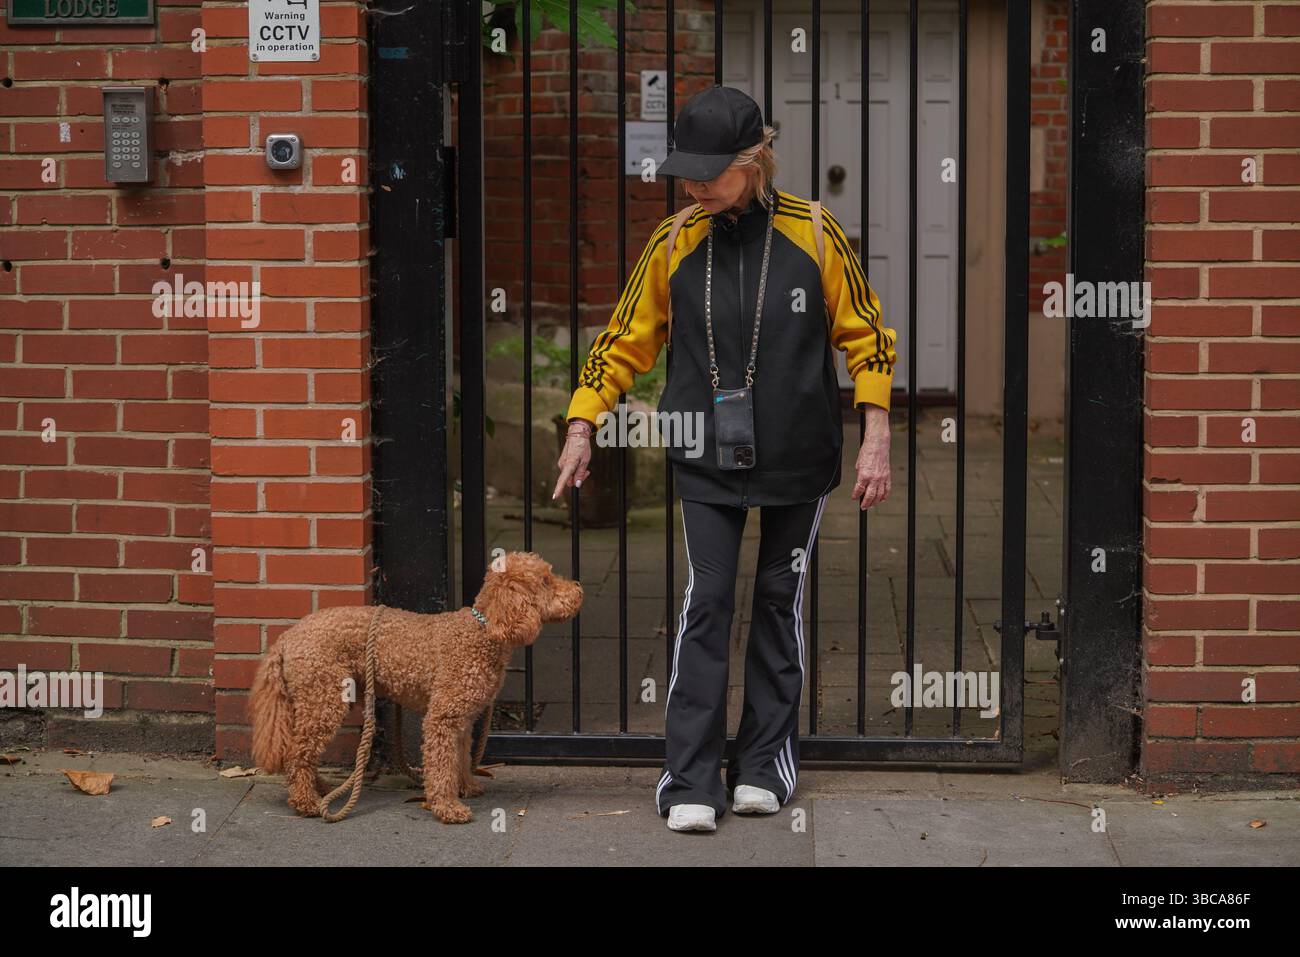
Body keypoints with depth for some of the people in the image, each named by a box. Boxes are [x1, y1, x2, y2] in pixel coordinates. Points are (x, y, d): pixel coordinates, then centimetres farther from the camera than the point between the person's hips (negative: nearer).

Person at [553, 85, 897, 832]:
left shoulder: (815, 234, -9)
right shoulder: (673, 244, -4)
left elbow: (864, 335, -1)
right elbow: (627, 340, 5)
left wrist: (876, 440, -4)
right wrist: (583, 428, 1)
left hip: (799, 459, 0)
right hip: (707, 460, 0)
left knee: (780, 601, 10)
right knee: (706, 604, -5)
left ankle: (764, 762, 22)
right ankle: (691, 781, -2)